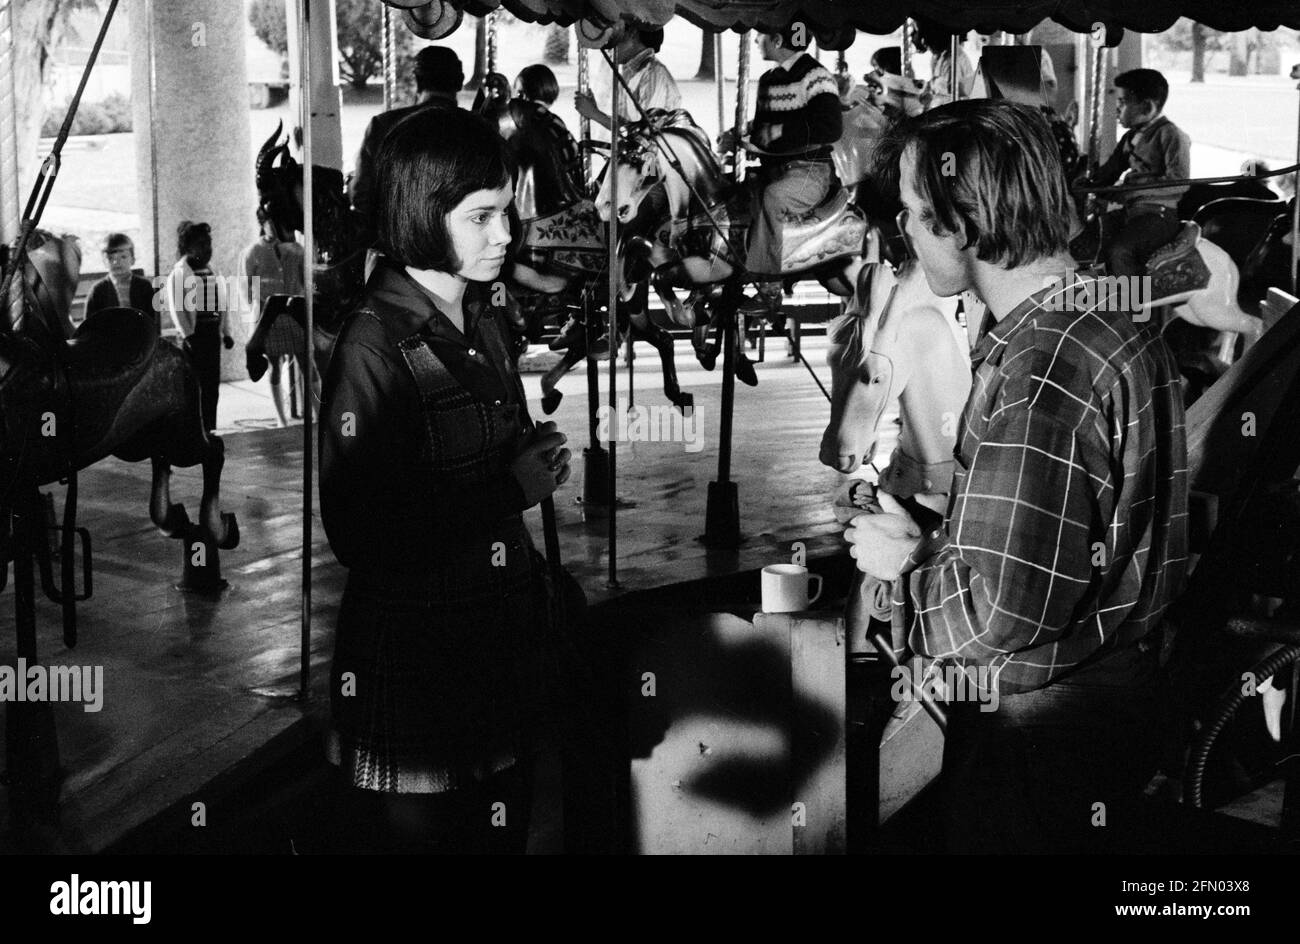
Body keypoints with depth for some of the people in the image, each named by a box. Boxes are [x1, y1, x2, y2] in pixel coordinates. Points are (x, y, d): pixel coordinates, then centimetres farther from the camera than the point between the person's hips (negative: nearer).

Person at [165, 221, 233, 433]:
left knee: (212, 385, 6)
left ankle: (209, 429, 13)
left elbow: (224, 304, 17)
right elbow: (176, 308, -11)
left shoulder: (214, 273, 14)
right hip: (194, 335, -6)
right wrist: (187, 335, -16)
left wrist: (226, 332, 10)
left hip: (213, 334, 6)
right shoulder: (178, 273, -6)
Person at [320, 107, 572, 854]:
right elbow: (361, 536, -22)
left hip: (502, 646, 8)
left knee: (506, 831, 16)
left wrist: (536, 460, 5)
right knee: (418, 835, 6)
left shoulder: (486, 321, 8)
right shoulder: (374, 347, -16)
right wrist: (511, 489, -18)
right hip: (412, 671, -7)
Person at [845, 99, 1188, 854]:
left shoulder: (1041, 375, -27)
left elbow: (1005, 613, -30)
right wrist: (932, 538, 4)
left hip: (1039, 730, -9)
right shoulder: (1122, 330, 6)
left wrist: (908, 567, -11)